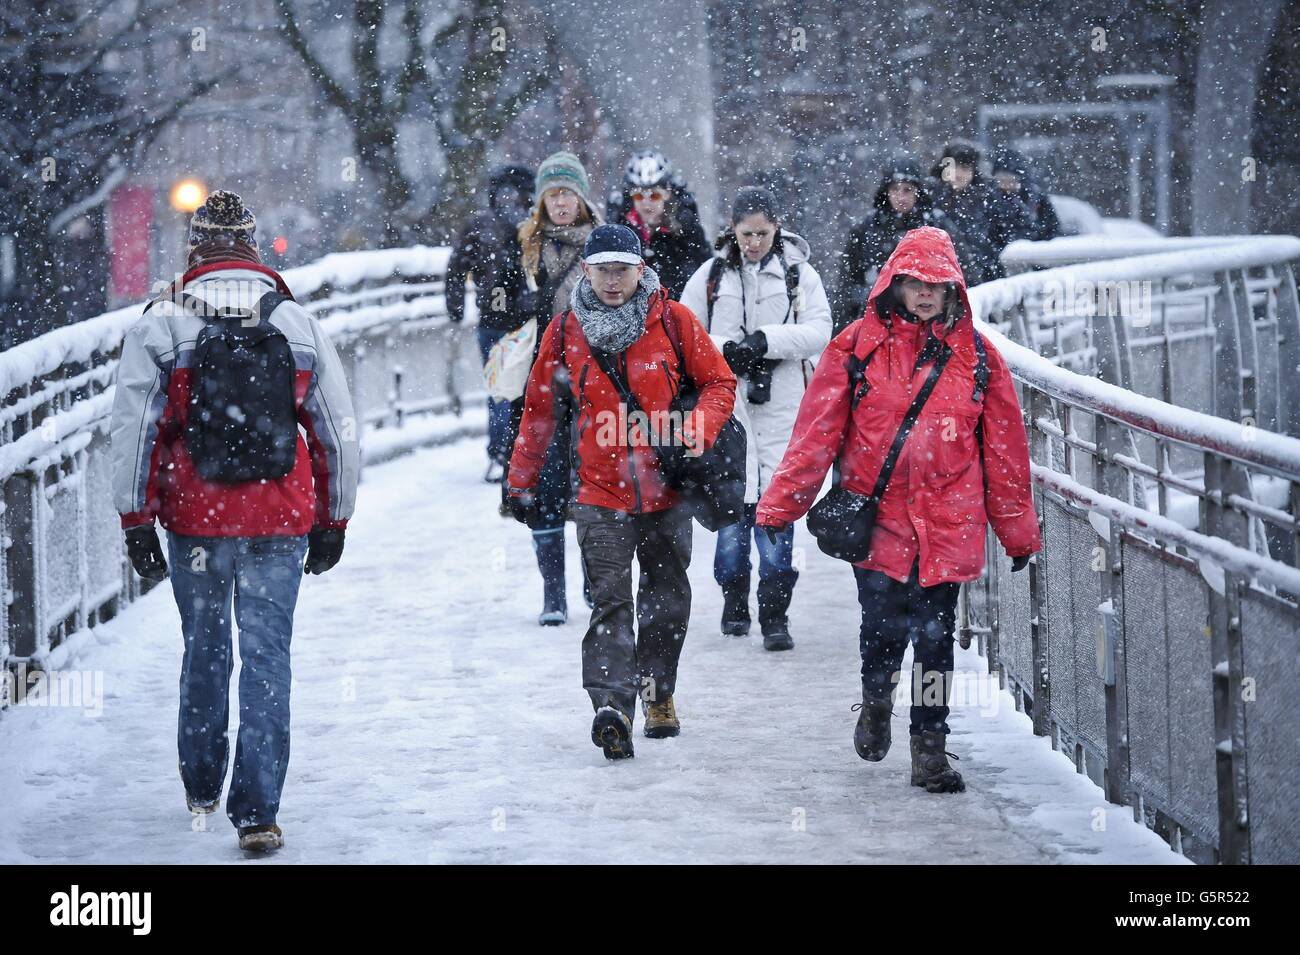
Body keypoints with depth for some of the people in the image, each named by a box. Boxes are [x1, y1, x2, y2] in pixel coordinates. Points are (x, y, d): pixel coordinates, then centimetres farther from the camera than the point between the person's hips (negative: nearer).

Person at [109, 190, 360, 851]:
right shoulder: (298, 324, 2)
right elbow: (339, 432, 6)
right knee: (267, 657, 1)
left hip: (194, 521, 0)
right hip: (281, 523, 0)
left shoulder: (160, 325, -3)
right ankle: (256, 810, -7)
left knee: (204, 649, 18)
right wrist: (332, 522, 15)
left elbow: (132, 429, -5)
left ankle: (202, 787, 33)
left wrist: (136, 520, 1)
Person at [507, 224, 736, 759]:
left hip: (667, 489, 1)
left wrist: (695, 434, -15)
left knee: (667, 599, 14)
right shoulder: (565, 332, 1)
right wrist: (522, 483, 15)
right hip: (601, 492, -1)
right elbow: (539, 408, 12)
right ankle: (612, 706, -22)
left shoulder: (672, 321, -3)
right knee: (610, 602, -12)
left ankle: (657, 690, 34)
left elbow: (718, 382, 3)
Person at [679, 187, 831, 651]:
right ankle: (734, 602, 20)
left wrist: (765, 341, -15)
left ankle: (775, 615, -7)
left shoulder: (799, 274, 6)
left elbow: (818, 330, -3)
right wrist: (724, 351, -10)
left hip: (781, 406, -2)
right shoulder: (712, 275, 9)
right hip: (726, 403, 2)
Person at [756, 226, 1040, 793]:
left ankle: (930, 751, 13)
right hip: (876, 518, -1)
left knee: (935, 636, 2)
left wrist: (1018, 529, 12)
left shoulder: (976, 356, 5)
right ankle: (876, 699, 29)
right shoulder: (857, 348, 0)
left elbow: (1004, 445, 10)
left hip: (947, 525, 1)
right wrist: (780, 506, -7)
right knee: (884, 627, -5)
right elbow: (816, 432, -2)